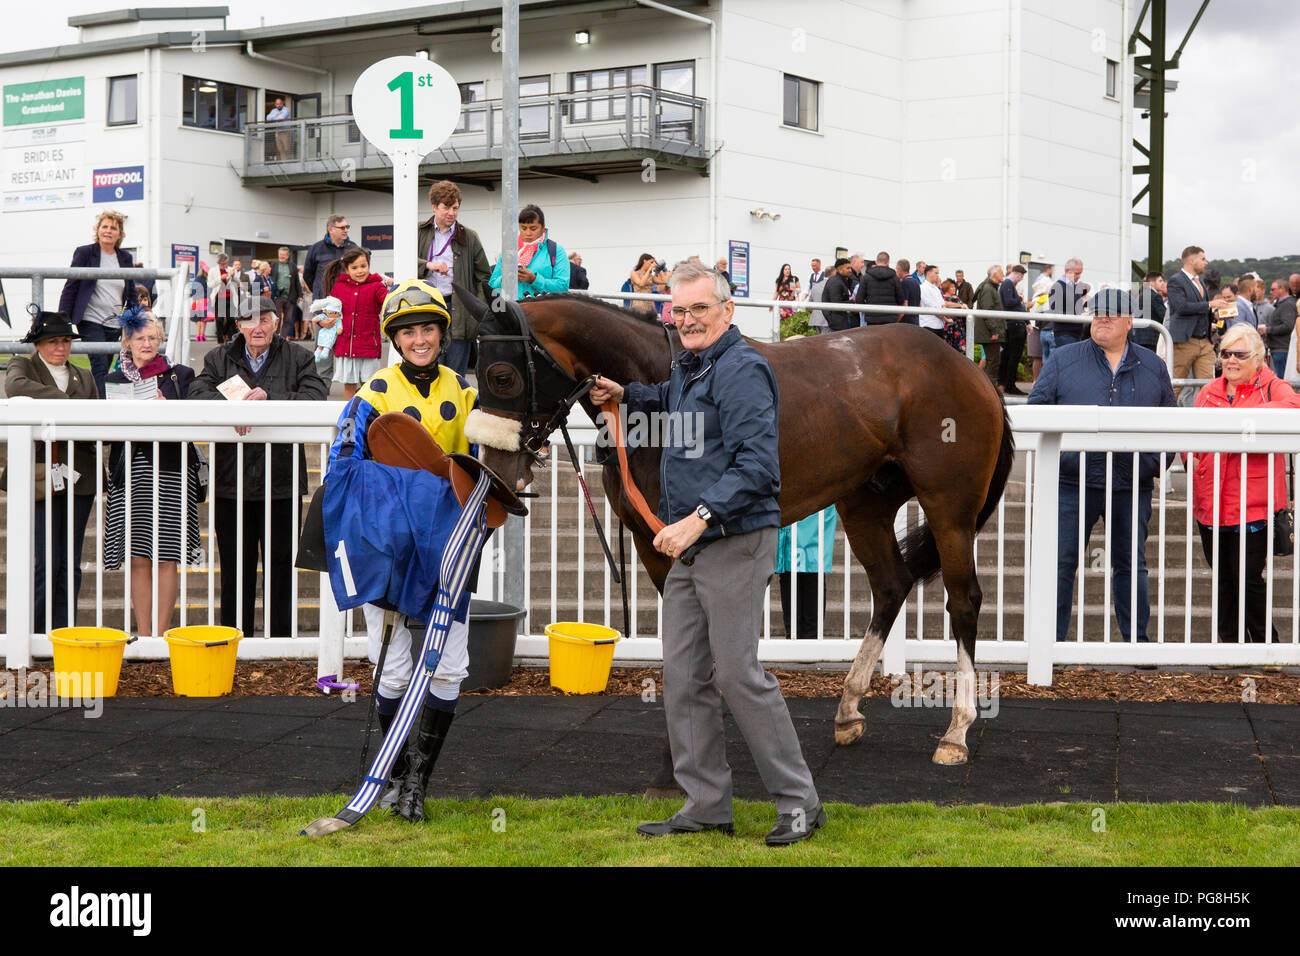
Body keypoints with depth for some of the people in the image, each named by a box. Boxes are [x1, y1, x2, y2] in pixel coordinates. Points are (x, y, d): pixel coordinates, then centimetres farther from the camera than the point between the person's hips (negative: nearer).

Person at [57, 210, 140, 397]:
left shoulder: (126, 258, 11)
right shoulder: (84, 253, 0)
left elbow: (131, 294, 17)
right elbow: (70, 288, 0)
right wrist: (62, 319, -6)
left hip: (115, 324, 4)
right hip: (91, 322, -4)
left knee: (102, 370, 6)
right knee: (99, 367, -16)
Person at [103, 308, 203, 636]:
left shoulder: (180, 375, 7)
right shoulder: (114, 380, 12)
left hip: (171, 471, -2)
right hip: (131, 471, 2)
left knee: (167, 559, -3)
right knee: (138, 558, 1)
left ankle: (161, 633, 4)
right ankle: (143, 635, 8)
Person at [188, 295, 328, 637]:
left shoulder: (298, 358, 4)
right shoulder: (219, 359, 8)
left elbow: (315, 399, -10)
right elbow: (196, 396, -7)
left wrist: (268, 398, -19)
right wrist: (233, 406, -25)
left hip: (281, 483, -1)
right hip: (231, 484, 1)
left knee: (280, 567, 5)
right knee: (235, 569, 8)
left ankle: (279, 638, 13)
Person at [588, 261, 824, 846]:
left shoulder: (741, 370, -14)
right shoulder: (688, 369, 16)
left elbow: (757, 465, -24)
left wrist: (698, 519, -29)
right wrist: (625, 395, 28)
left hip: (733, 543, -10)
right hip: (688, 547, 10)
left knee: (738, 674, -7)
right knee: (683, 677, 9)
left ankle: (799, 801, 4)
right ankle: (707, 805, 17)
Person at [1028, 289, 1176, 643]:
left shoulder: (1153, 366, 12)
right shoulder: (1063, 359, 6)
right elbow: (1036, 407, 5)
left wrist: (1156, 461, 1)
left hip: (1133, 486, 2)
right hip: (1073, 483, -2)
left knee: (1131, 564, 10)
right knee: (1060, 562, -3)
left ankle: (1136, 639, 19)